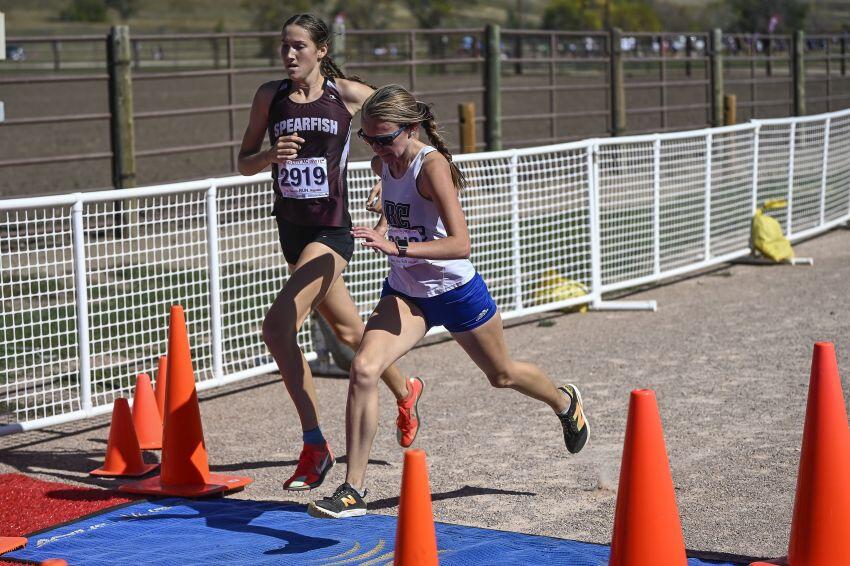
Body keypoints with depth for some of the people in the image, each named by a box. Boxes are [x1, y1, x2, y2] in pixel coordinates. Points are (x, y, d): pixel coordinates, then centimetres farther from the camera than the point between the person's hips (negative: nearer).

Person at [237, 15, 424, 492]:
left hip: (332, 232, -5)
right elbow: (244, 164, 6)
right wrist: (271, 154, -16)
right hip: (292, 229, 5)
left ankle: (315, 445, -13)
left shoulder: (348, 94, -7)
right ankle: (405, 391, 45)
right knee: (349, 330, 19)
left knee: (278, 326, -21)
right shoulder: (270, 96, 2)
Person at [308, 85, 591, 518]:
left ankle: (566, 403, 54)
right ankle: (353, 490, -14)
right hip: (404, 292, 5)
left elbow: (461, 244, -36)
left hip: (455, 292, -5)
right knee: (362, 369, -19)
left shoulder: (432, 166, -27)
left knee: (502, 375, 19)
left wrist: (398, 247, -45)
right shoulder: (383, 163, -5)